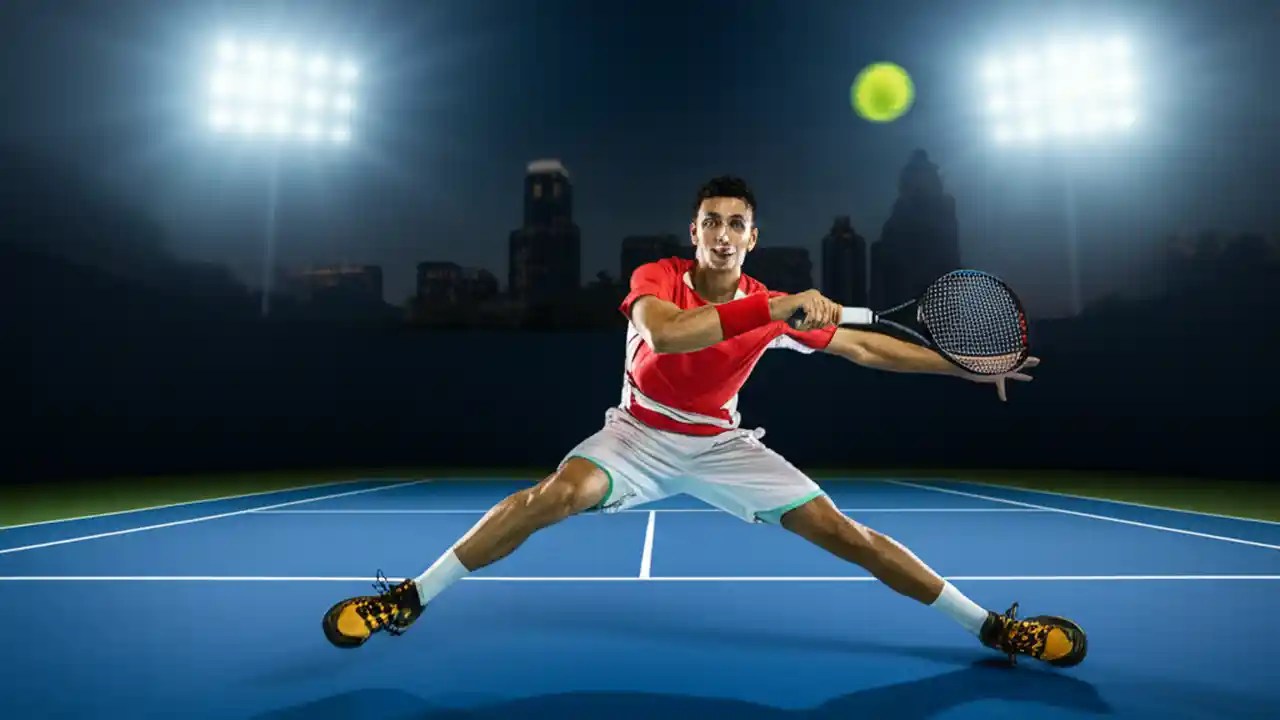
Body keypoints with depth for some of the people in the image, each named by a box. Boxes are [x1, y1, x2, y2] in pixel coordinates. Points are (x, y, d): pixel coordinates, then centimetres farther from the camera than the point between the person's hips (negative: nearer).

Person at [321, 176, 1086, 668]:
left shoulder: (775, 305, -8)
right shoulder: (656, 278, -16)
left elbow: (866, 347, 0)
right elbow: (663, 336, -39)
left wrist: (969, 366, -1)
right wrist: (771, 309, -43)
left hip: (722, 446, 2)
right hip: (640, 435, -2)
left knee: (845, 533, -3)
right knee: (556, 495, -30)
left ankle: (995, 626, 14)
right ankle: (409, 598, -13)